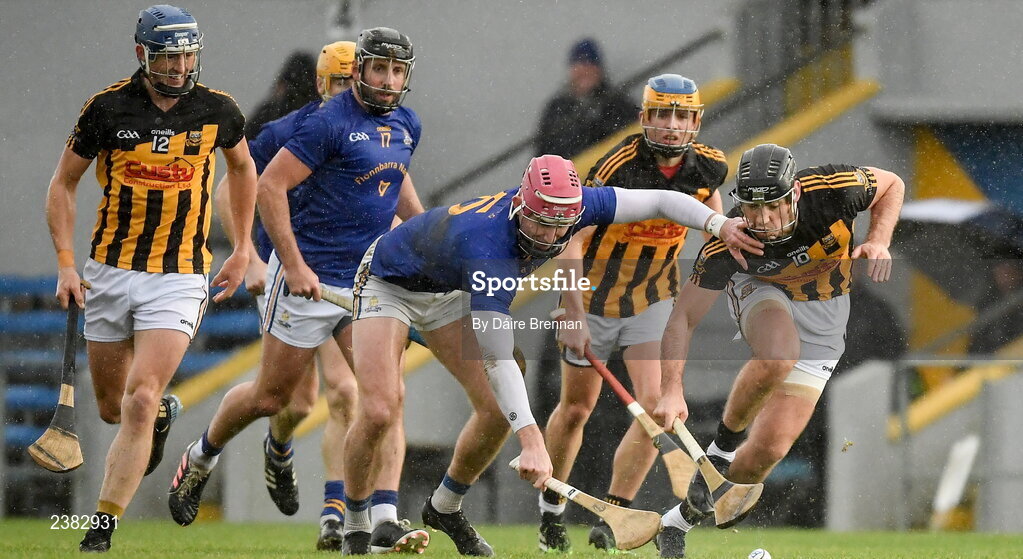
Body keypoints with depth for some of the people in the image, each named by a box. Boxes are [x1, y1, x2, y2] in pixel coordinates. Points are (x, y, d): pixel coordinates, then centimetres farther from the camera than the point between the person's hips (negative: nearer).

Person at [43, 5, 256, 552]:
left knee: (140, 402, -16)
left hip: (179, 278, -2)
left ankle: (102, 527, -14)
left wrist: (242, 250, 16)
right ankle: (163, 415, 48)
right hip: (110, 273, 2)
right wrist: (65, 264, -5)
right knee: (112, 408, 12)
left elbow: (242, 167, 19)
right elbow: (62, 184, 4)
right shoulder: (107, 108, -7)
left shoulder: (217, 110, -3)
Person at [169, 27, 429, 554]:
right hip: (309, 280, -6)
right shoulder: (328, 122, -16)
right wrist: (293, 264, -21)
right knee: (273, 395, 6)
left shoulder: (405, 126, 9)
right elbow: (271, 186, -17)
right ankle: (200, 459, 34)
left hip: (369, 281, 6)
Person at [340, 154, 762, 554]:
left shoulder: (568, 206, -25)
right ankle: (354, 524, -1)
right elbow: (497, 359, -49)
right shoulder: (486, 244, -45)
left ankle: (444, 508, 18)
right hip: (389, 284, -7)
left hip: (447, 291, 7)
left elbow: (658, 200, -13)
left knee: (497, 411, -4)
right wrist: (532, 442, -57)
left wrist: (718, 223, -30)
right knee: (380, 411, -22)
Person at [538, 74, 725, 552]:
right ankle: (551, 513, 31)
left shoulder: (708, 167, -11)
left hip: (655, 299, 3)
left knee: (655, 404, -15)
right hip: (595, 298, -3)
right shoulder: (619, 166, -26)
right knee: (576, 409, 9)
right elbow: (572, 241, -26)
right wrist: (573, 315, -32)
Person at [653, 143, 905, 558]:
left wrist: (878, 241, -26)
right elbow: (683, 318, -28)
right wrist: (672, 392, -40)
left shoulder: (831, 190, -31)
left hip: (823, 315, 1)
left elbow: (892, 185, -9)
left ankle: (683, 517, 13)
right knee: (779, 355, -40)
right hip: (762, 293, -1)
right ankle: (722, 447, -14)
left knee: (770, 450, -8)